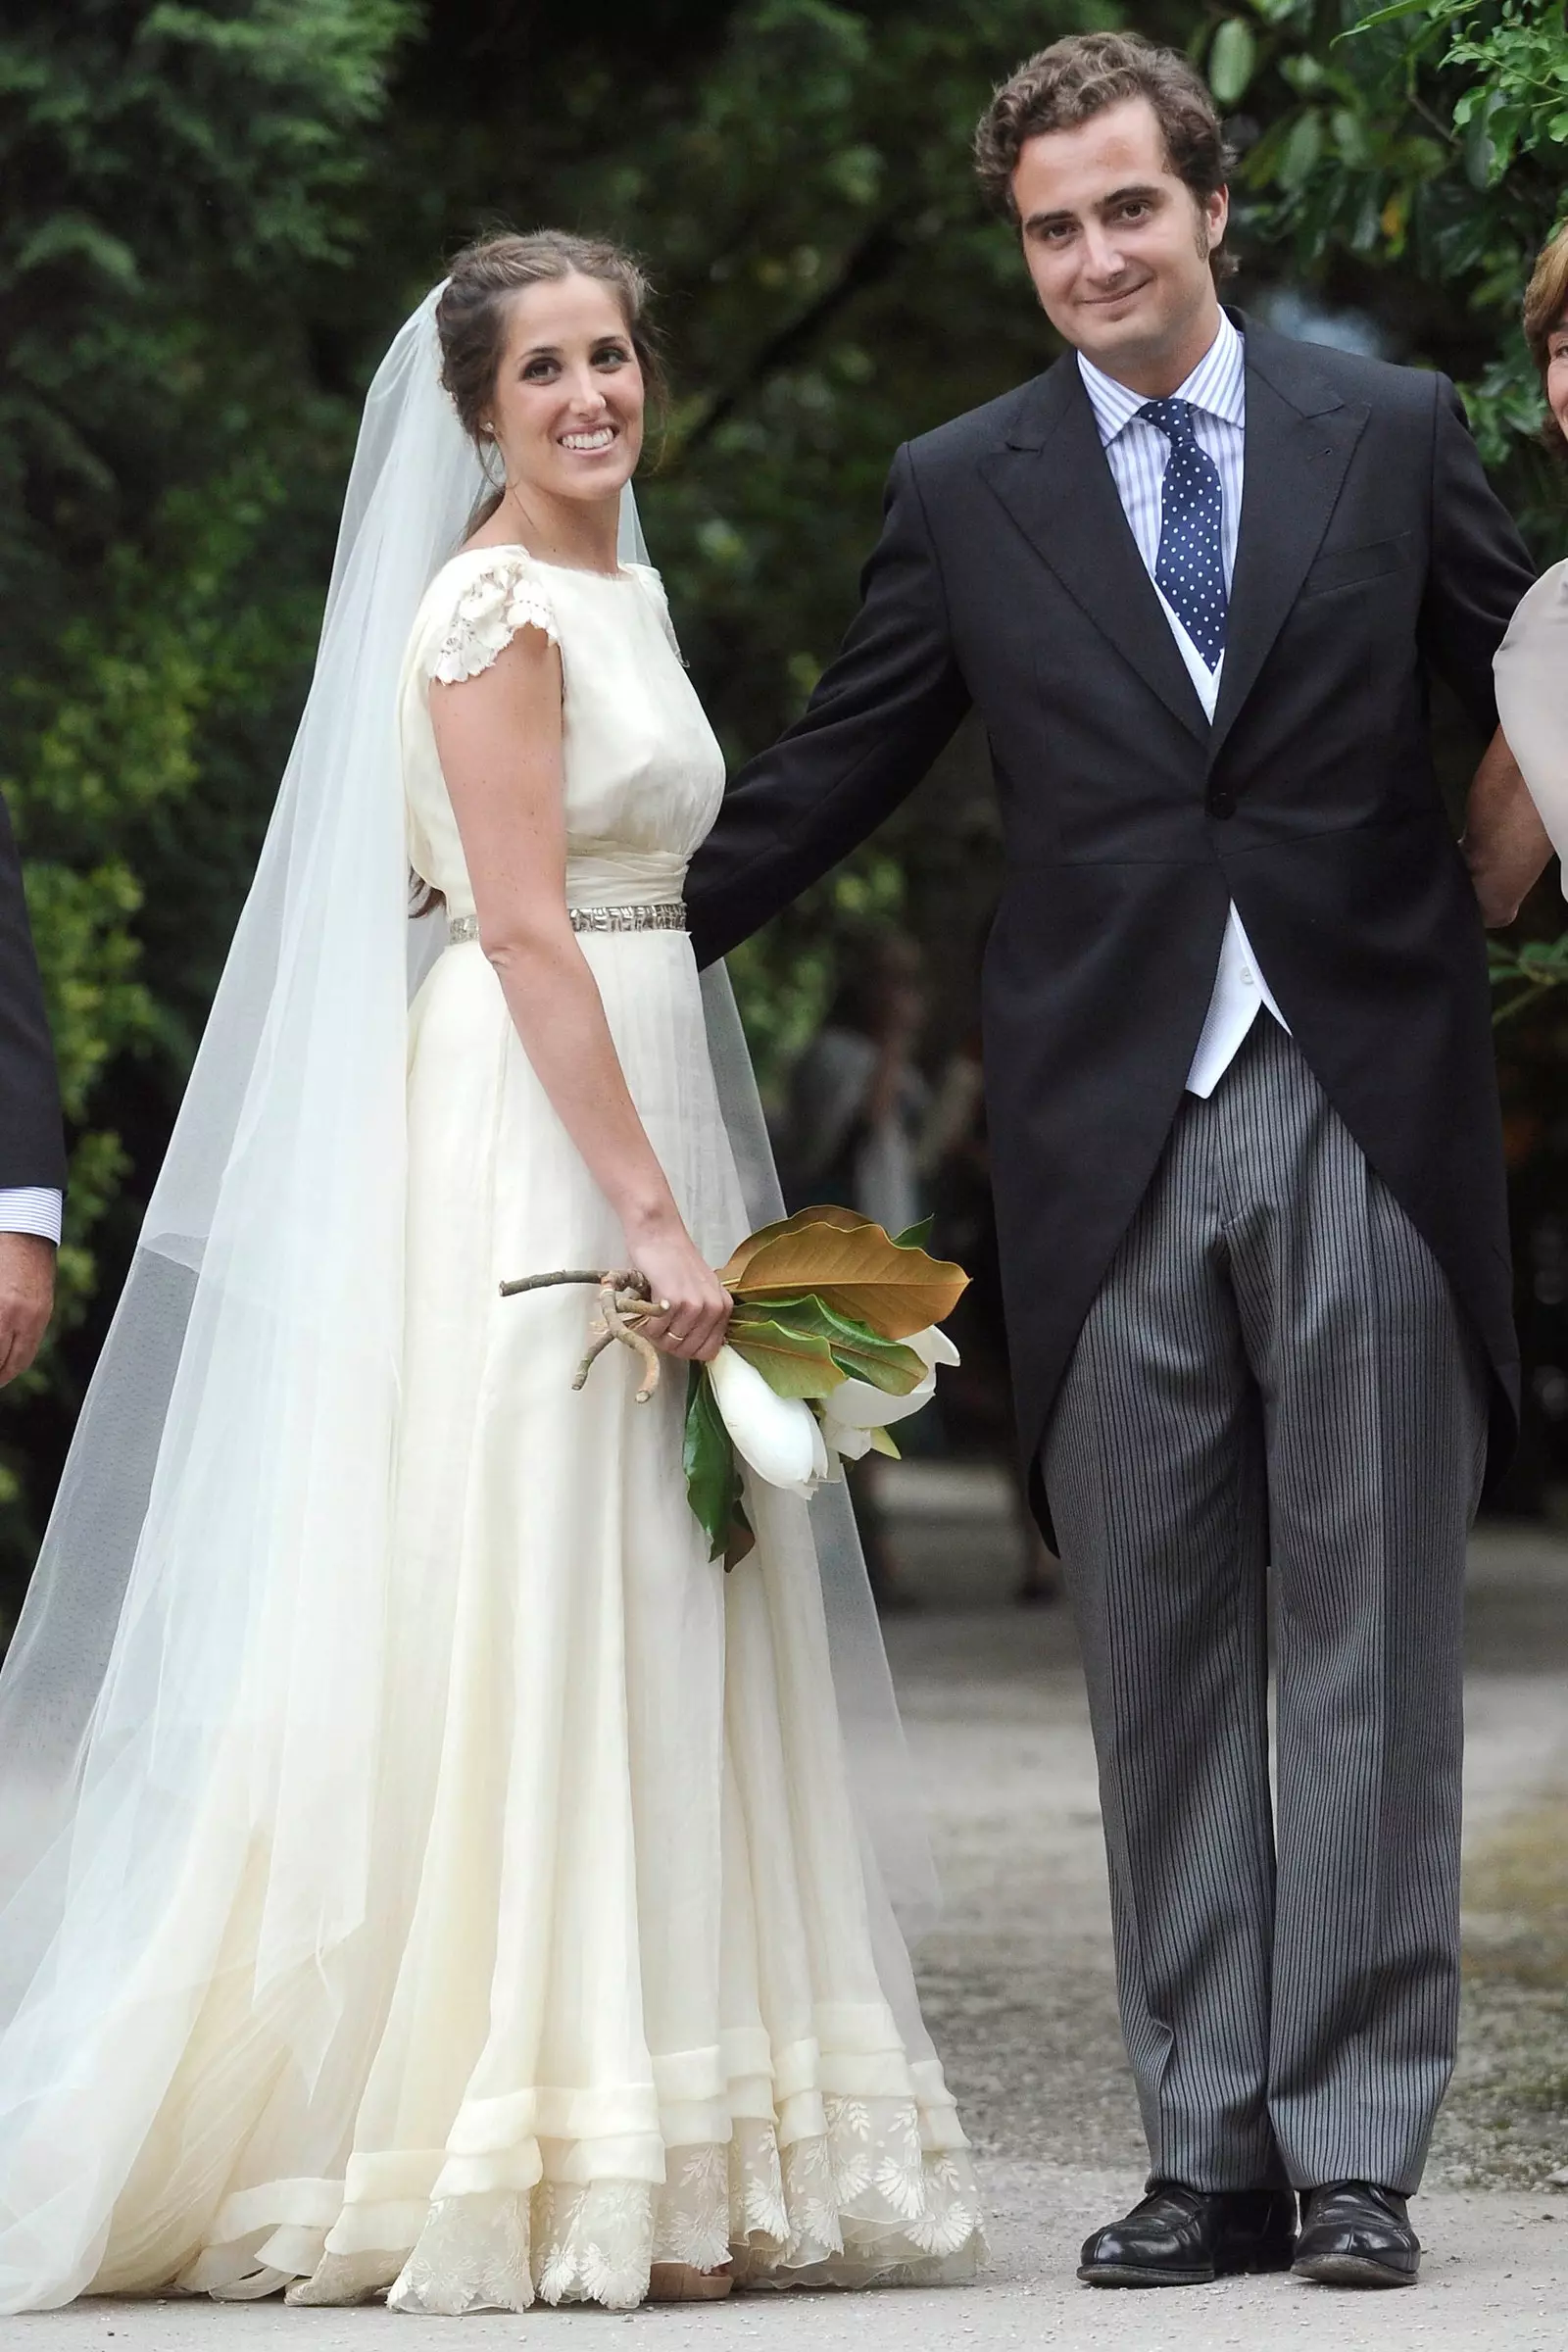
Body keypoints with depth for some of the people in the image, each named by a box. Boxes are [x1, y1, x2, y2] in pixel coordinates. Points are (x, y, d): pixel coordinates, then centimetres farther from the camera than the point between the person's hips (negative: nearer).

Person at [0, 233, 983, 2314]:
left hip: (637, 1108, 9)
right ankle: (557, 2163, -4)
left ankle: (675, 2154, 14)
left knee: (646, 1636, 9)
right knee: (537, 1617, -7)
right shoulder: (495, 608, -10)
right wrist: (654, 1216, -20)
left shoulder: (621, 592, 17)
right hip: (526, 1140, -9)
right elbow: (521, 931, -17)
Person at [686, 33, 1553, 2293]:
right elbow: (820, 781, 13)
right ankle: (1210, 2149, 10)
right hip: (1115, 1135, 1)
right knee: (1158, 1666, 4)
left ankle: (1355, 2144, 5)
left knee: (1370, 1650, 0)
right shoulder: (961, 490, 7)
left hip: (1366, 1108, -1)